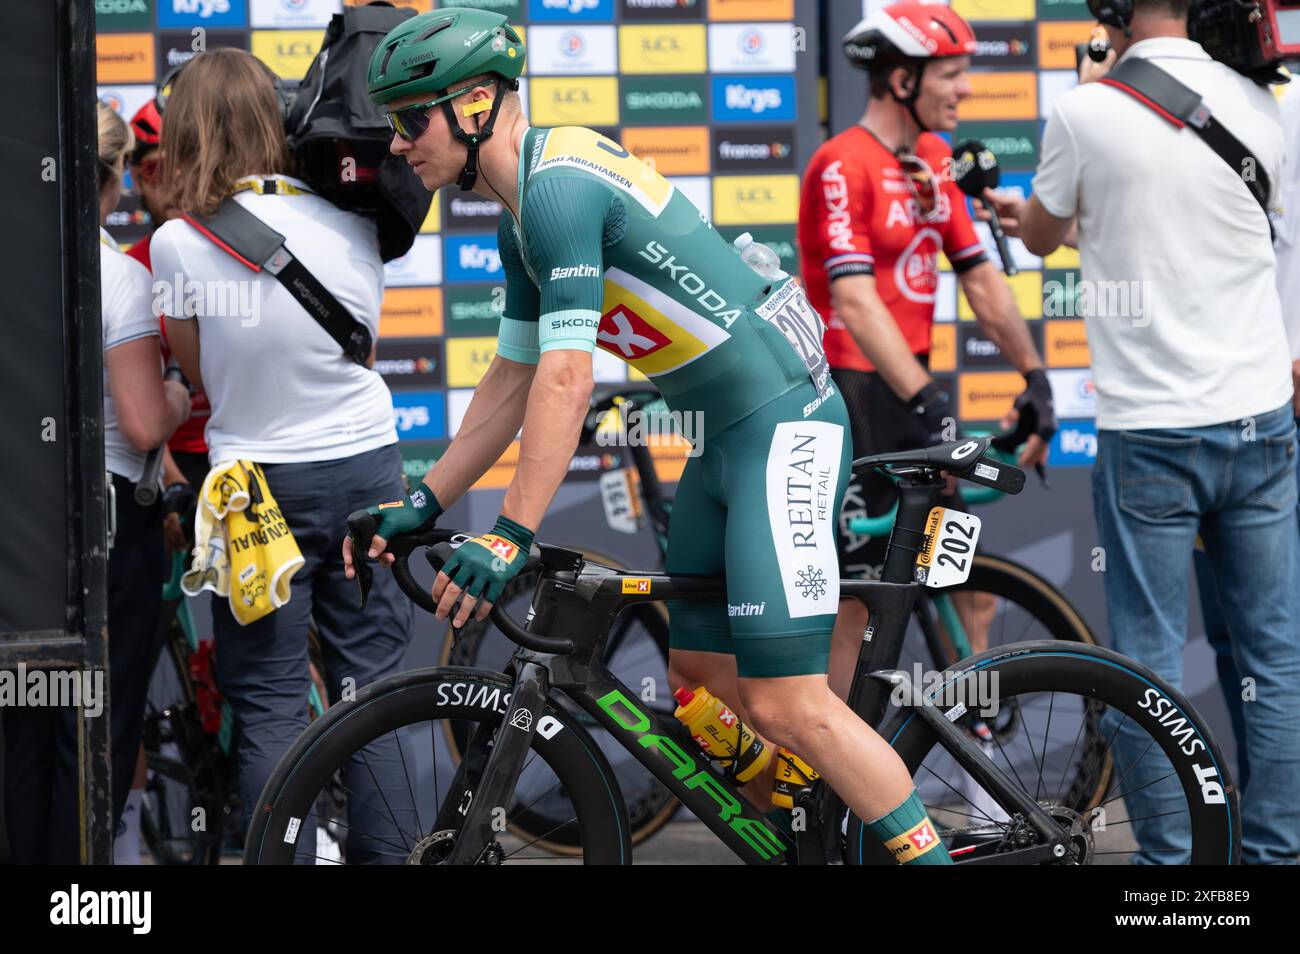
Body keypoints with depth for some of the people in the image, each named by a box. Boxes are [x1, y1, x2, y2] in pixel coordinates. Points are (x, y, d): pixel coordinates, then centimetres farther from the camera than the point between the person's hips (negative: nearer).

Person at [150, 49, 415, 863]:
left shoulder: (179, 244, -13)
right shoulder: (352, 225, -6)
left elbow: (201, 377, -1)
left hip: (259, 485, -2)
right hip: (365, 468, 3)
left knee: (268, 706, 5)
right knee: (372, 689, 11)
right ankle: (385, 855, 13)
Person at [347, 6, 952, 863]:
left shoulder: (559, 186, -19)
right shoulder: (525, 214, 13)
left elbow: (566, 383, -24)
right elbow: (514, 379, 19)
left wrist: (511, 538, -25)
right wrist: (424, 504, 16)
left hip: (782, 430, -11)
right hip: (727, 436, 11)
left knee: (785, 705, -14)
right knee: (702, 676, 12)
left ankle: (931, 852, -5)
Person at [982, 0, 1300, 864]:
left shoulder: (1087, 113, -11)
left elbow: (1042, 236, 8)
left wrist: (1020, 210, 36)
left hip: (1147, 431, -3)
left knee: (1147, 663, 5)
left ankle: (1168, 859, 8)